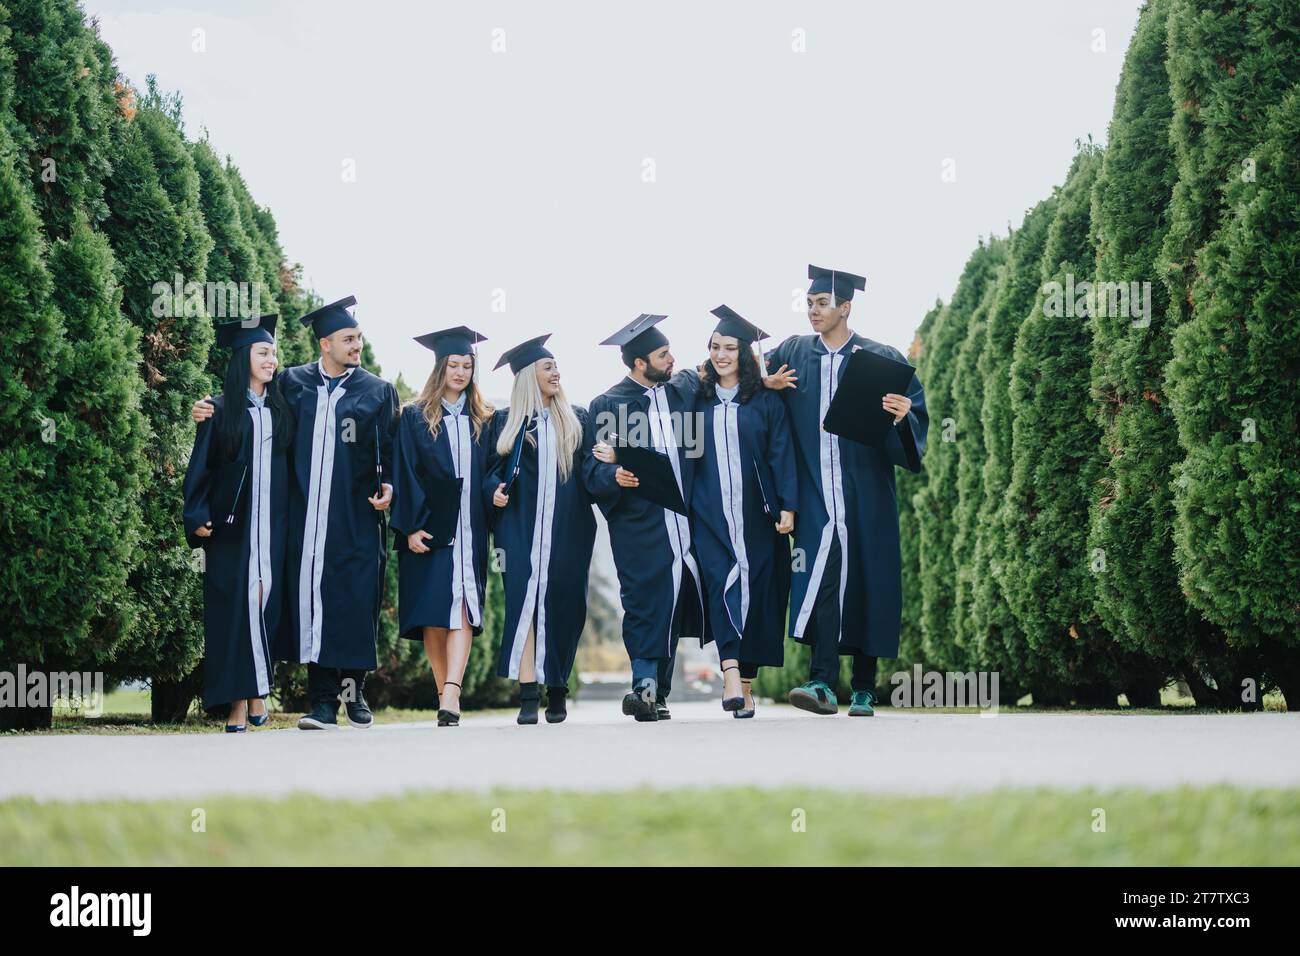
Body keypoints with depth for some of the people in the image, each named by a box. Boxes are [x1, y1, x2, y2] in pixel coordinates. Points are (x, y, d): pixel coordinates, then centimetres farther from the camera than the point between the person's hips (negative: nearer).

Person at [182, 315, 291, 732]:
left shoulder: (280, 411, 11)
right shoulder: (221, 411, 3)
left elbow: (291, 465, 13)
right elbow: (200, 467, 1)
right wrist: (197, 517, -9)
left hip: (271, 523, 2)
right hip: (231, 524, -2)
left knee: (266, 603, -6)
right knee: (235, 606, -5)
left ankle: (258, 690, 1)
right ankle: (239, 698, -5)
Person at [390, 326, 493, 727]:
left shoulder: (482, 420, 13)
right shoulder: (416, 417, 5)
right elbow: (407, 473, -2)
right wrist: (412, 526, -10)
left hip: (469, 528, 1)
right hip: (429, 526, -1)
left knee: (462, 610, -13)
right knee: (432, 613, 0)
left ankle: (450, 697, -23)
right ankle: (447, 696, 8)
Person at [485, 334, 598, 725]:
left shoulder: (577, 419, 14)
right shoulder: (506, 422, 10)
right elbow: (492, 469, 10)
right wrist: (495, 490, -9)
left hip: (566, 529, 2)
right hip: (521, 527, -2)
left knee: (561, 607, 0)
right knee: (524, 602, -12)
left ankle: (557, 692, 10)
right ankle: (527, 696, -16)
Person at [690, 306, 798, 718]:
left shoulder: (766, 401, 5)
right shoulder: (698, 399, 10)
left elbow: (781, 455, 1)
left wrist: (788, 506, -8)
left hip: (756, 514, 0)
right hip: (711, 514, 0)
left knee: (757, 590, 0)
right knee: (720, 582, -17)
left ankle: (747, 683, 7)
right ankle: (731, 670, -28)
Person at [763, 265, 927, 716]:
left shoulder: (881, 358, 2)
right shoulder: (793, 353, 9)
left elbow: (918, 416, -1)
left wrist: (904, 415, -23)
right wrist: (765, 384, 1)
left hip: (864, 494, -1)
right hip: (816, 493, 1)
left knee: (866, 583, 3)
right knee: (821, 578, -12)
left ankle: (864, 690, 13)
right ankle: (823, 684, -18)